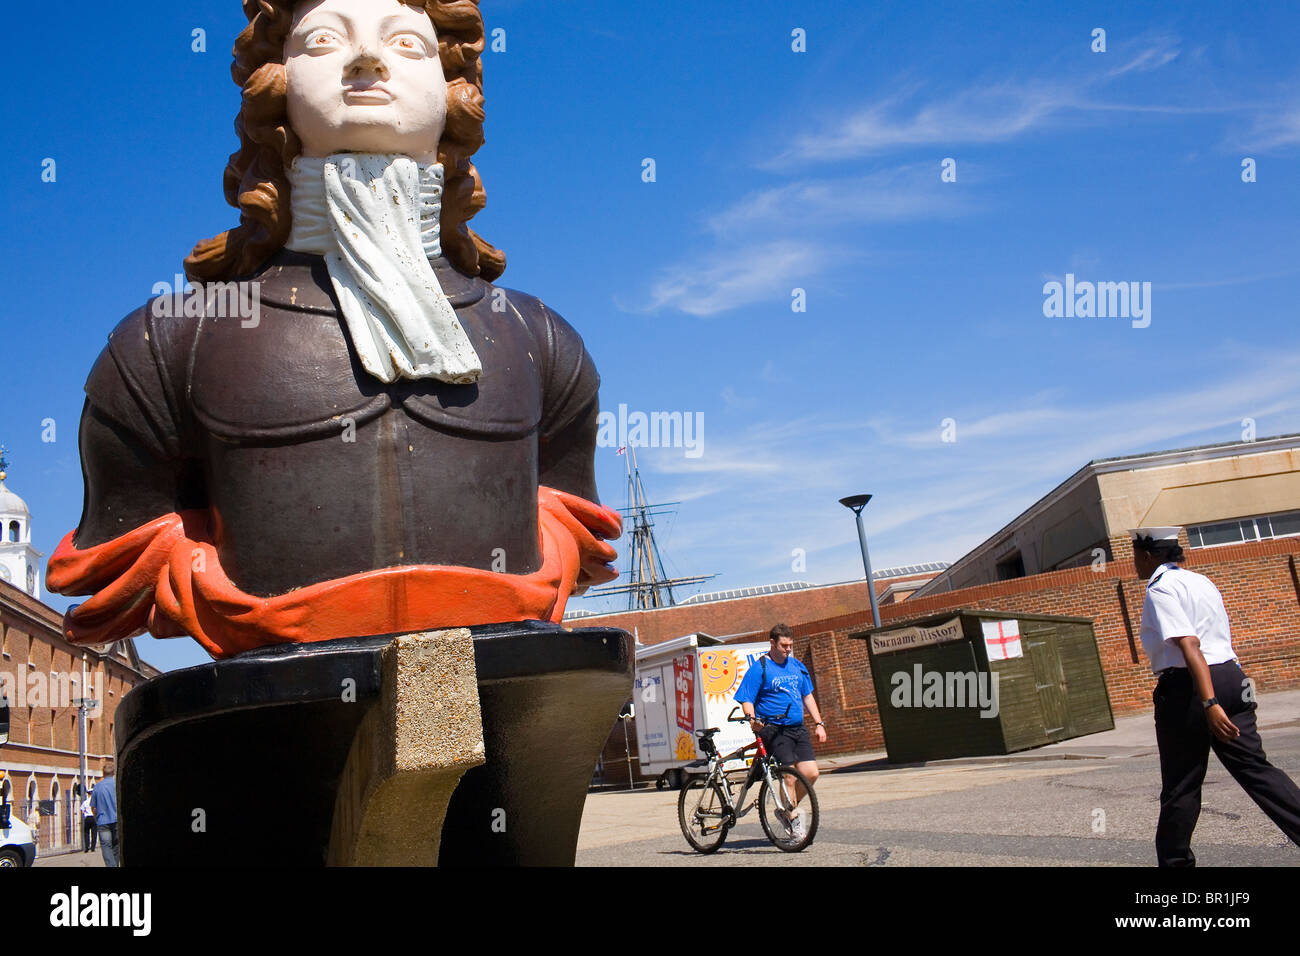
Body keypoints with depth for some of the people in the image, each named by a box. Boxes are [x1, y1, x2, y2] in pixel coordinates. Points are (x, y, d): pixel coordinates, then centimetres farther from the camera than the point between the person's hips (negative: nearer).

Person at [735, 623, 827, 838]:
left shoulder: (797, 666, 14)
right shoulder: (760, 668, -5)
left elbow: (807, 696, 21)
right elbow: (746, 700, -8)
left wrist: (819, 723, 14)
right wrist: (752, 718, -27)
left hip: (798, 728, 6)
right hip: (773, 729, -6)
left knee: (811, 773, -3)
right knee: (790, 777, -11)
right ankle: (794, 820, 7)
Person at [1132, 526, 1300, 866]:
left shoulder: (1161, 589, -9)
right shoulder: (1202, 582, 18)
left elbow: (1189, 645, -20)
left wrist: (1209, 703, -27)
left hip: (1187, 686, -8)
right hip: (1231, 678, 8)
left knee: (1180, 785, 4)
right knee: (1256, 768, 5)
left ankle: (1175, 860, 15)